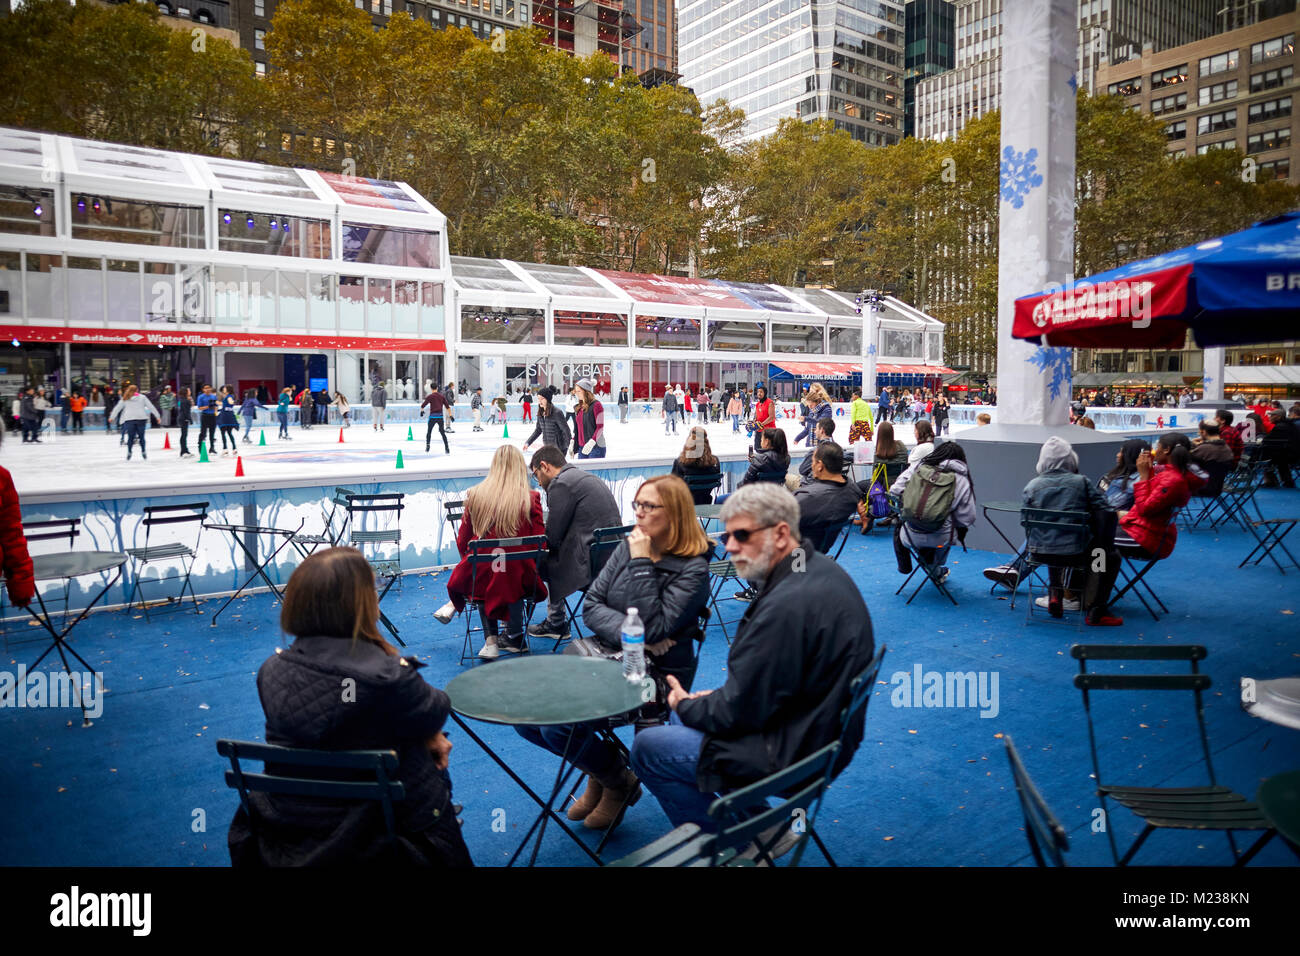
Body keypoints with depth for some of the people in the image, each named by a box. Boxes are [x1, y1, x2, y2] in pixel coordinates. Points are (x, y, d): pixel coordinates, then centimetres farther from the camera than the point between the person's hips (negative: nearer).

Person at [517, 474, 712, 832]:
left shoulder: (693, 568, -12)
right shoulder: (627, 547, 5)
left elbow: (653, 628, -21)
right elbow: (591, 606, 1)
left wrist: (641, 563, -21)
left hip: (652, 674, -6)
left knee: (559, 725, -23)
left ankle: (619, 782, 8)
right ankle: (601, 768, 17)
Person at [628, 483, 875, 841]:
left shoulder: (787, 606, -30)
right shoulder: (822, 569, 1)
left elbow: (739, 712, -22)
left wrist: (685, 706, -3)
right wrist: (706, 699, 8)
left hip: (792, 755, -10)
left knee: (647, 747, -2)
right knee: (682, 720, 23)